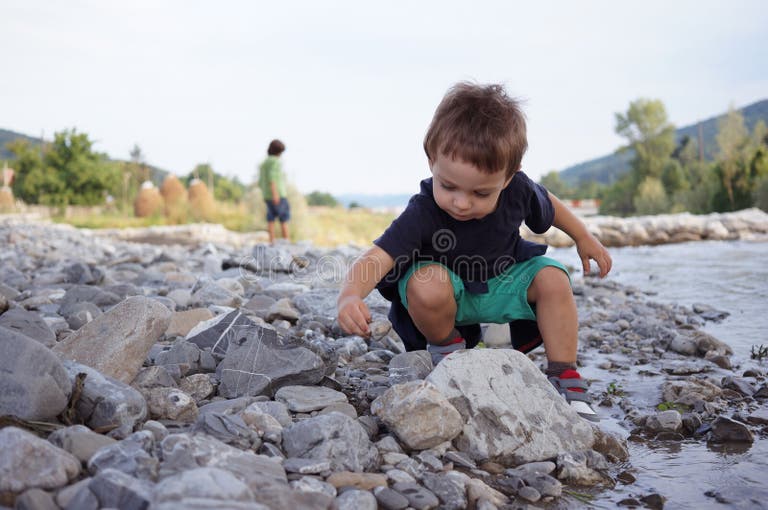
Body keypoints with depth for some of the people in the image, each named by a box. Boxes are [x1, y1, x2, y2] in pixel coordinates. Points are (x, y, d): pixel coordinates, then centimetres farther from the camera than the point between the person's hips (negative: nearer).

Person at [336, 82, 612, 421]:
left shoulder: (517, 190, -22)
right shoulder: (423, 214, -34)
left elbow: (547, 205, 3)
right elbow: (377, 258, -44)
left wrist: (584, 238, 13)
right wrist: (350, 296, -64)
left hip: (503, 282, 4)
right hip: (450, 292, -3)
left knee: (553, 278, -21)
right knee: (426, 284, -36)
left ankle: (565, 378, -9)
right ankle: (446, 351, -5)